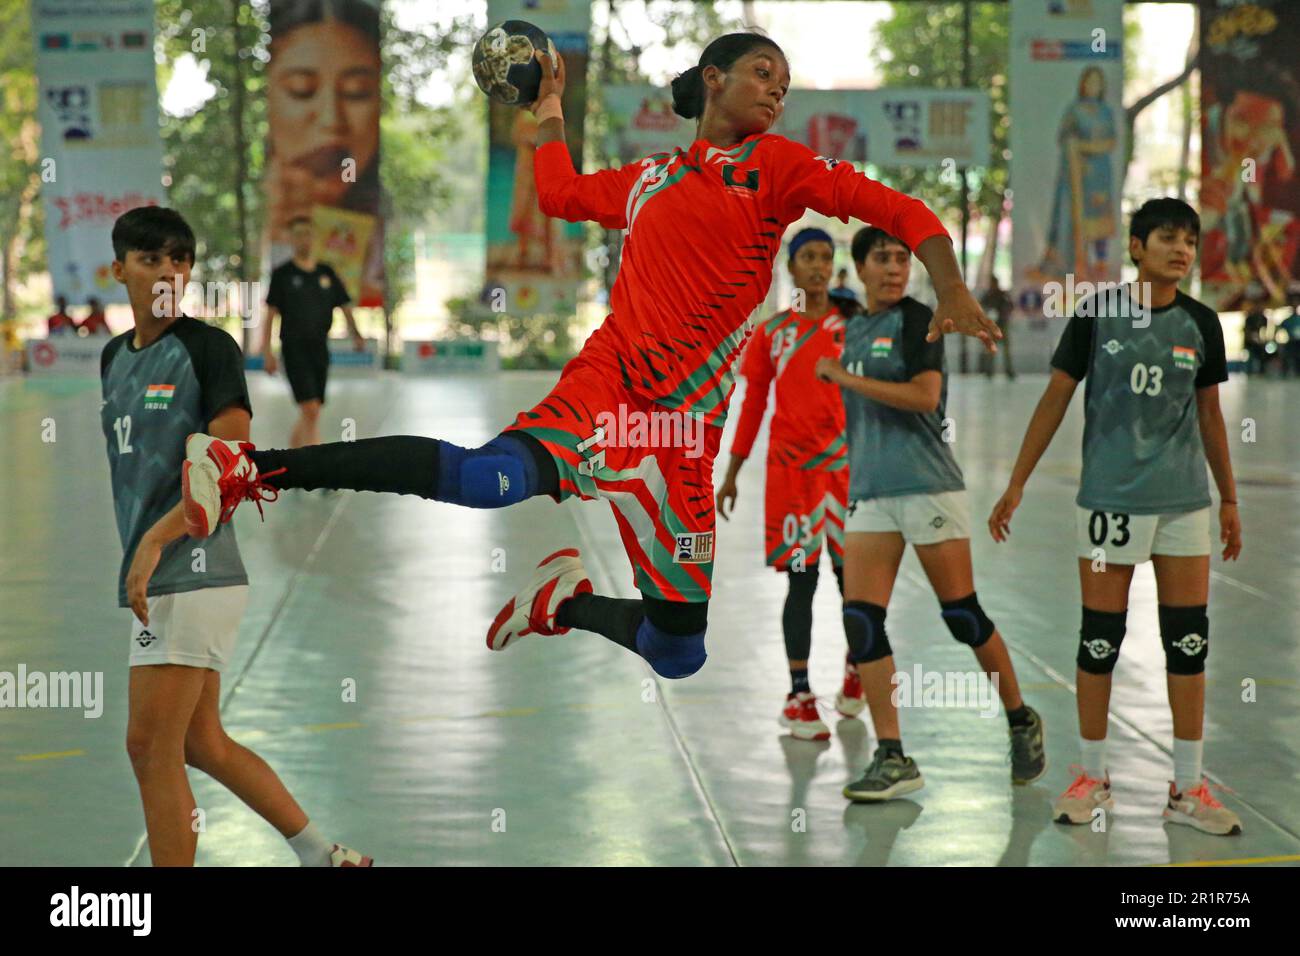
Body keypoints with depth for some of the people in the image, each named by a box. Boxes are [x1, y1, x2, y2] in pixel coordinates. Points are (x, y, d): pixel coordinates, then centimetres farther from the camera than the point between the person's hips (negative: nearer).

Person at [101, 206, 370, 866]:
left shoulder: (208, 347, -7)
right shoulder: (114, 357, 16)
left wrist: (155, 541, -21)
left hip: (193, 572, -8)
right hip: (155, 580, 8)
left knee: (151, 745, -8)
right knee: (200, 743, 12)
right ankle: (323, 855, 23)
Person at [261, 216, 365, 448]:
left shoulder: (326, 272, 12)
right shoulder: (282, 273, 0)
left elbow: (344, 306, 12)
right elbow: (270, 313, -2)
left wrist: (356, 334, -5)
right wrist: (266, 350, -8)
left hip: (319, 347, 5)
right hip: (294, 348, -5)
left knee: (309, 414, 10)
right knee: (310, 410, -16)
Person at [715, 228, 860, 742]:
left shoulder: (852, 323, 4)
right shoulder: (772, 331, 6)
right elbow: (753, 404, 11)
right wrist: (731, 475, 11)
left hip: (845, 464, 0)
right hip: (790, 465, 0)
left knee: (851, 575, 4)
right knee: (802, 579, -3)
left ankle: (857, 667, 30)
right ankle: (799, 695, 1)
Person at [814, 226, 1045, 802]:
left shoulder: (917, 321, -5)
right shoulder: (851, 331, 16)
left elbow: (924, 395, -18)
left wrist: (845, 377, -15)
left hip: (928, 486, -6)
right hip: (868, 492, 6)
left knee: (962, 614, -1)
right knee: (861, 618, -6)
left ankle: (1022, 723, 20)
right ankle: (893, 759, -3)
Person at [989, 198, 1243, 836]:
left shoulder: (1201, 324, 4)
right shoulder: (1096, 316, -4)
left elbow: (1209, 414, 13)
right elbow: (1055, 400, 0)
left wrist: (1229, 500, 15)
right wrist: (1016, 485, -2)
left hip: (1185, 501, 3)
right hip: (1110, 497, -3)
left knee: (1189, 640, 1)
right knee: (1100, 638, 3)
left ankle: (1186, 789, 10)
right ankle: (1093, 779, 16)